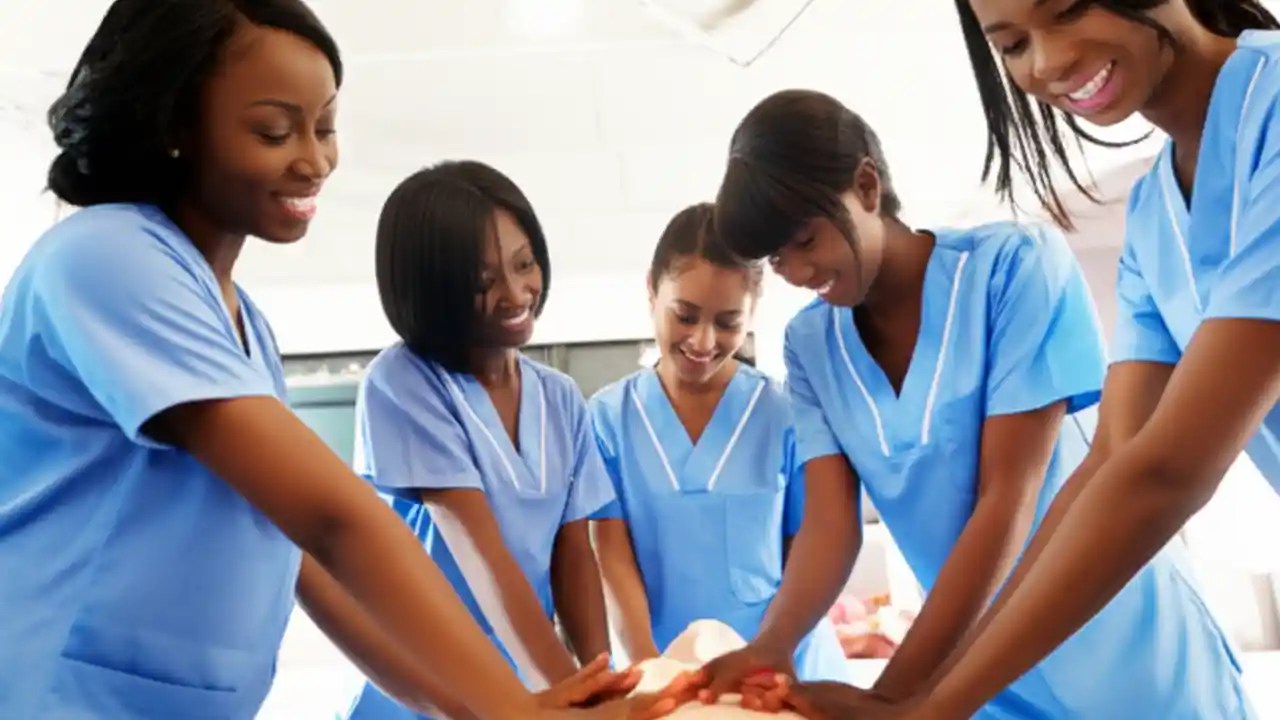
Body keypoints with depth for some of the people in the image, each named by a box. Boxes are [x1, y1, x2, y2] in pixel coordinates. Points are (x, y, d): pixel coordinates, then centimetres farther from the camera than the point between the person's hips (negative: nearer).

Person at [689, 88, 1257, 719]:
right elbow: (829, 524, -8)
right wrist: (768, 648, -27)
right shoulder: (809, 345, -2)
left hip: (1120, 652, -4)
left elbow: (1006, 499, -20)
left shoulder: (1016, 263, -16)